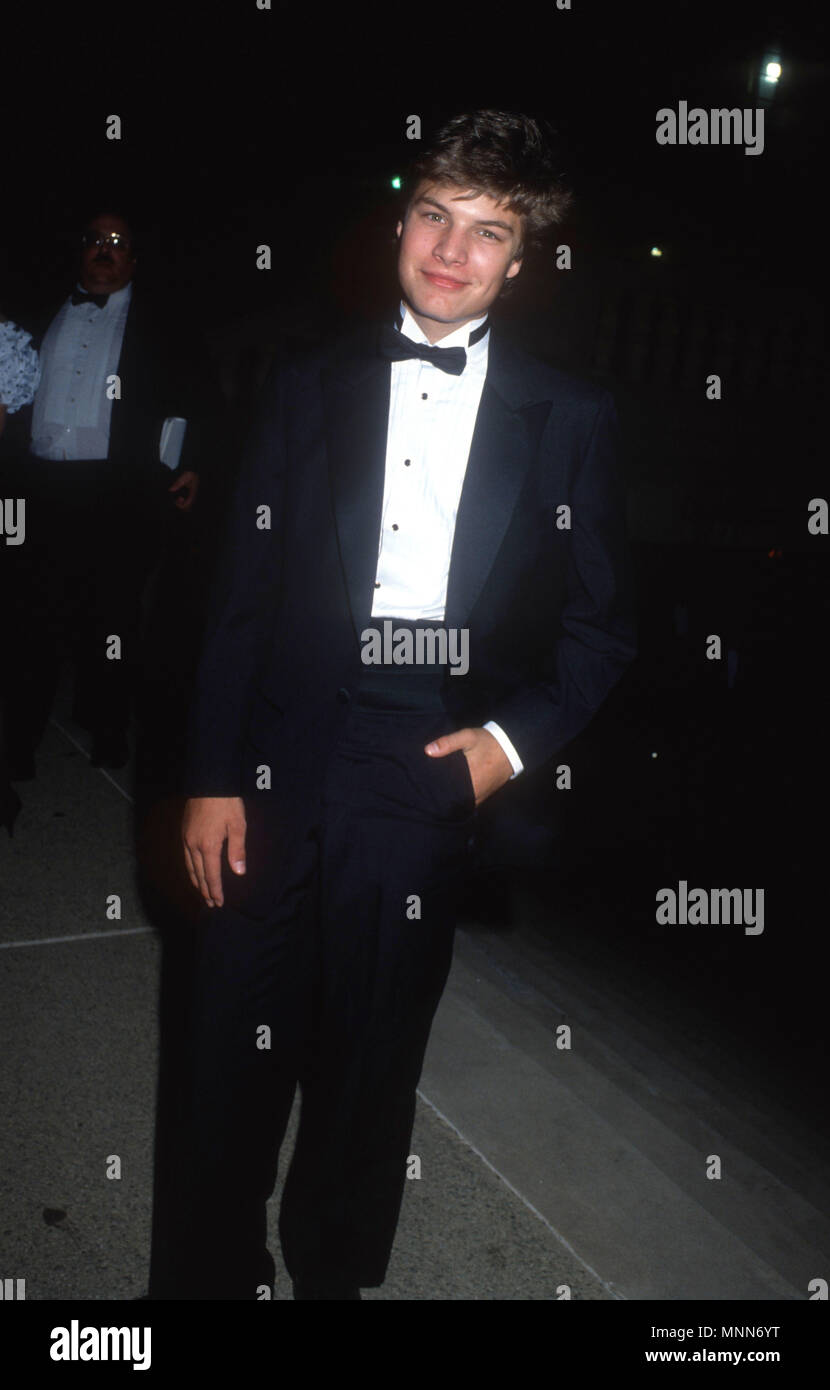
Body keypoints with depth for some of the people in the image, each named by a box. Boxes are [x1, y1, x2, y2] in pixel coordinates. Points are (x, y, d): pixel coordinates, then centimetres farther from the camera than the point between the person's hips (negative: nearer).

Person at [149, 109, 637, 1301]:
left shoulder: (570, 419, 6)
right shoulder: (309, 387, 9)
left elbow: (602, 622, 6)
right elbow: (242, 594, 4)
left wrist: (516, 738, -9)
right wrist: (213, 777, -2)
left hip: (440, 770, 0)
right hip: (283, 763, 1)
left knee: (371, 1064, 15)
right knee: (233, 1057, 6)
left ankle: (332, 1272, 38)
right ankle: (200, 1277, 29)